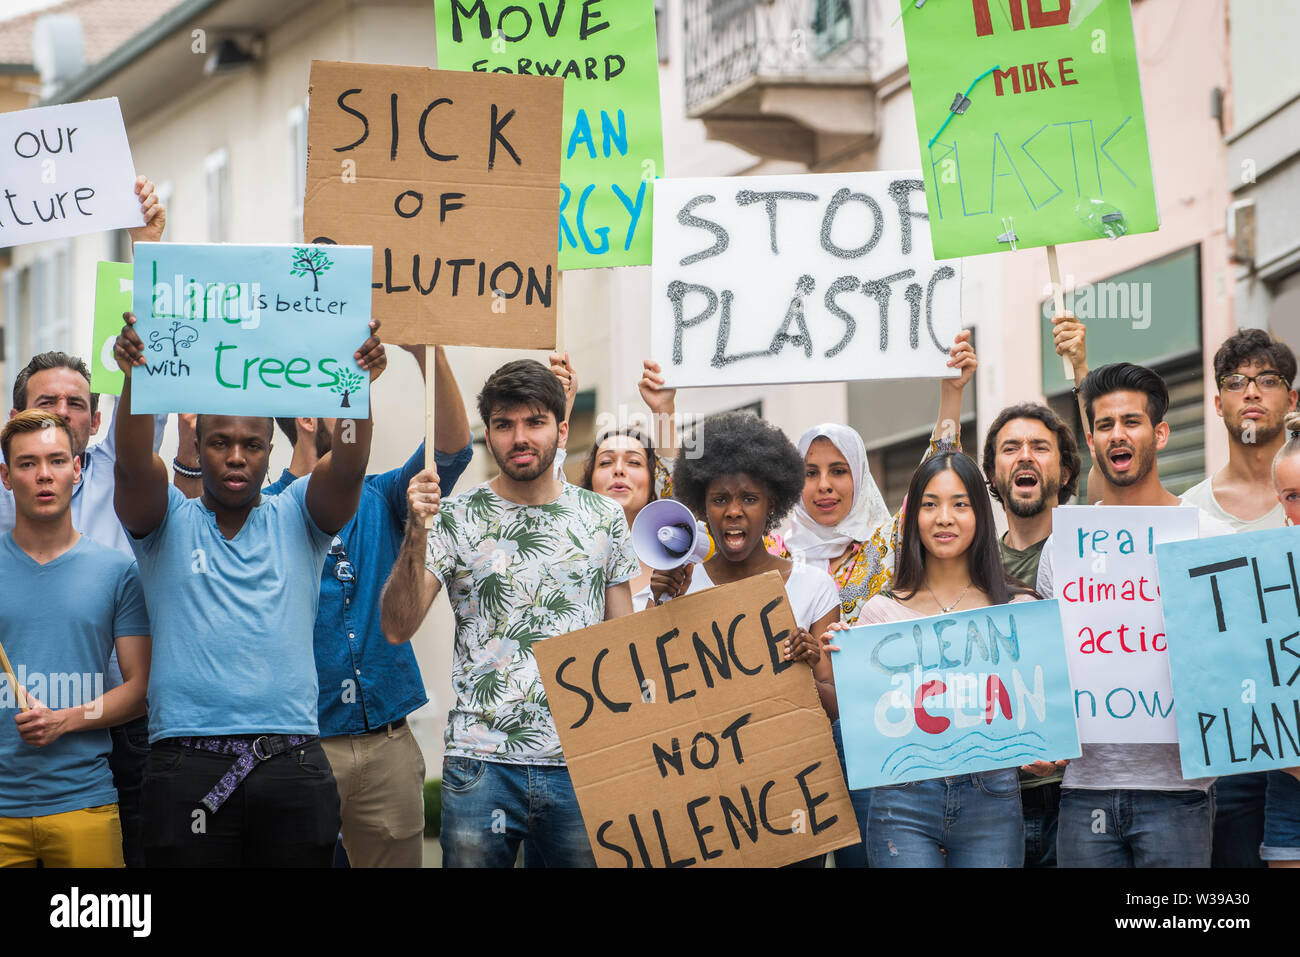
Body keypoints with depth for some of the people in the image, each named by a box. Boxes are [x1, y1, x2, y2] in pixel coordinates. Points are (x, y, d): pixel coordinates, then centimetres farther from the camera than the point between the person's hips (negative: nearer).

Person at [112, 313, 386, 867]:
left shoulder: (295, 520, 13)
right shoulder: (168, 523, 11)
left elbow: (347, 469, -5)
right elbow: (133, 466, -8)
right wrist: (136, 379, -27)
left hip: (292, 765, 1)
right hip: (188, 768, -1)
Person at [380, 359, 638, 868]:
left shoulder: (604, 519, 7)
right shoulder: (456, 518, 1)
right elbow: (398, 628, -7)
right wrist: (416, 534, -20)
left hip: (582, 764, 2)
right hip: (480, 765, -1)